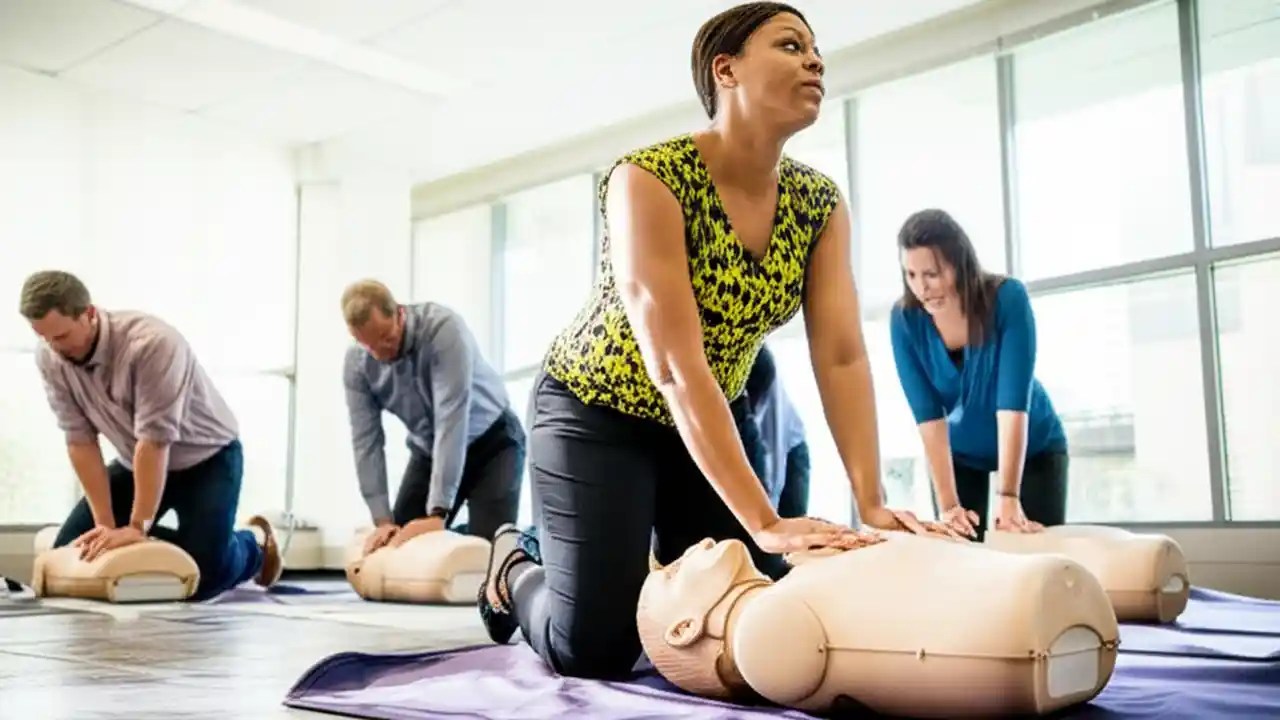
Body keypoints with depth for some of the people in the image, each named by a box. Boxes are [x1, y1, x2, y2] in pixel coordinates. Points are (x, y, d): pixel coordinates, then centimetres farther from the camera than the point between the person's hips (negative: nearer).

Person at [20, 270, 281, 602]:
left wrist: (138, 527, -32)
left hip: (207, 457, -6)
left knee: (205, 576, -20)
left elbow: (155, 439, -33)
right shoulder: (49, 359, -15)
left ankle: (255, 543, 14)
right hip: (136, 462, 6)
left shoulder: (150, 343, -33)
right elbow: (80, 441, -14)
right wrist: (105, 524, -18)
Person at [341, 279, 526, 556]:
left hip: (491, 442, -5)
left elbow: (451, 420, -37)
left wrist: (437, 514, -40)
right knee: (397, 542, -3)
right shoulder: (356, 363, -16)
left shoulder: (443, 328, -33)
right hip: (429, 450, 5)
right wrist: (383, 520, -21)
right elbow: (366, 441, -13)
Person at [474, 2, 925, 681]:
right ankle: (515, 568, 25)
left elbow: (841, 357, -15)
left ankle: (665, 582, 33)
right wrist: (765, 523, -38)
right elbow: (676, 369, -34)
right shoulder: (649, 178, -28)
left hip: (712, 420, 6)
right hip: (596, 411, -6)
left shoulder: (820, 205, -9)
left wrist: (873, 503, -26)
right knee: (595, 649, -8)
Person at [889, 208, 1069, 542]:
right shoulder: (905, 318, -22)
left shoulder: (1008, 298, -28)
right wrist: (948, 505, -30)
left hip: (1034, 448, -1)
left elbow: (1013, 402, -32)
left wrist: (1008, 497, -37)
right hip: (959, 452, 2)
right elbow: (927, 414, -25)